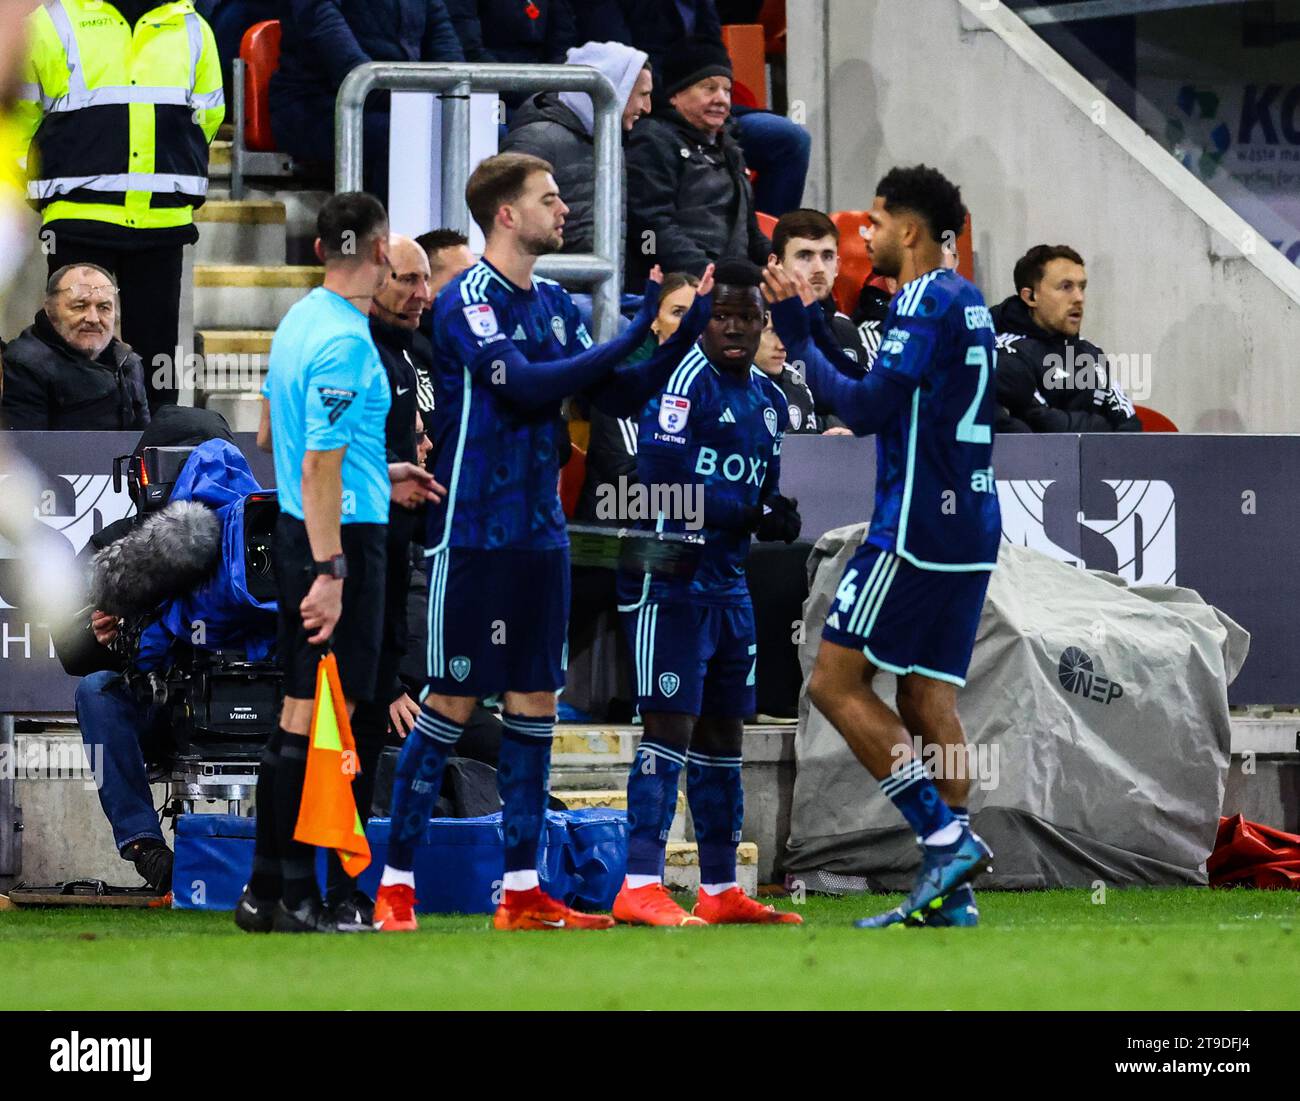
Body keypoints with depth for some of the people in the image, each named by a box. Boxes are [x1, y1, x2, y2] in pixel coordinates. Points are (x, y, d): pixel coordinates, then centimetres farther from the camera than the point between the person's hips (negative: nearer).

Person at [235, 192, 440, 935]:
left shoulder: (300, 322, 11)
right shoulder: (344, 342, -17)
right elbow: (321, 464, -21)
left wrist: (380, 478, 28)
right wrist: (329, 572, -22)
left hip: (300, 532, 9)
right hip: (341, 538, -9)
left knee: (299, 717, 13)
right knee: (316, 725, -6)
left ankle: (266, 890, 16)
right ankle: (298, 898, -4)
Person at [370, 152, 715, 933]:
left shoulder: (554, 304, 13)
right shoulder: (467, 301, -10)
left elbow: (619, 397, 13)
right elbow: (523, 384, -22)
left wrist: (685, 338, 0)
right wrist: (630, 340, -21)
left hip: (541, 537, 7)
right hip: (475, 536, -7)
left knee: (537, 705, 7)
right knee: (452, 703, -5)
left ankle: (523, 891, 11)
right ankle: (396, 884, 1)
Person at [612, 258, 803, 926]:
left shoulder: (768, 400, 16)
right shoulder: (685, 380, -11)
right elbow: (665, 477, -21)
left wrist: (780, 518, -3)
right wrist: (749, 514, -15)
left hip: (728, 584, 9)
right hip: (669, 577, -9)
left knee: (722, 734, 13)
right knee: (671, 725, -13)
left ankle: (720, 890, 20)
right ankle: (641, 888, -16)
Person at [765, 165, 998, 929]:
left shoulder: (928, 300, -12)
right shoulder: (966, 301, 18)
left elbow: (867, 409, -16)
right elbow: (882, 398, 22)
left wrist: (804, 349, -1)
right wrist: (811, 323, 20)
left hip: (917, 527, -9)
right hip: (969, 529, 9)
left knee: (836, 682, -4)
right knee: (927, 701, 8)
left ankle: (946, 836, -13)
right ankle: (952, 894, 3)